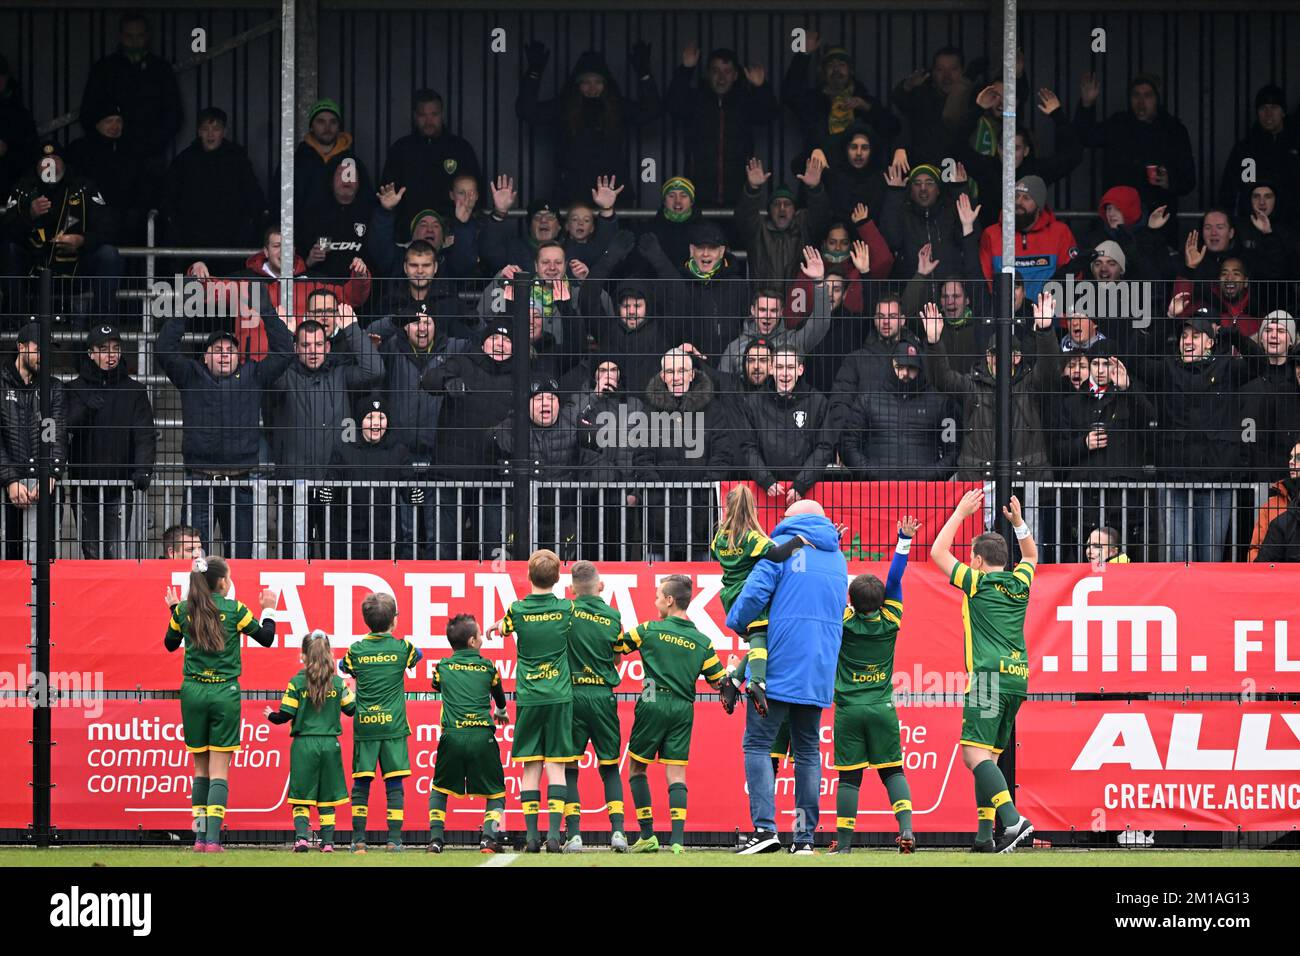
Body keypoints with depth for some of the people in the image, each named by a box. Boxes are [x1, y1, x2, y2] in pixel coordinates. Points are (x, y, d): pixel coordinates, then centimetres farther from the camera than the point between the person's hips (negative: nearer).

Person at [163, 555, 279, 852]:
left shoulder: (184, 610, 2)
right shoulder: (234, 609, -5)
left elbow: (170, 644, 19)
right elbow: (266, 638, 4)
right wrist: (269, 610, 20)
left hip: (192, 693, 3)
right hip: (224, 693, -3)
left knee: (200, 768, 11)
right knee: (219, 770, -2)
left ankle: (200, 837, 8)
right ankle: (213, 838, -11)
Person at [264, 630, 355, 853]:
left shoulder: (296, 683, -6)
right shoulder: (338, 683, 0)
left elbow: (285, 715, -7)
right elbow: (351, 709, 6)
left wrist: (271, 715, 16)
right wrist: (352, 693, 28)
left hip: (303, 744, -2)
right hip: (330, 744, 2)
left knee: (301, 797, 2)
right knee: (327, 799, 9)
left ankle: (301, 837, -14)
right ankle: (327, 841, 6)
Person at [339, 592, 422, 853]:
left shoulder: (357, 650, -1)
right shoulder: (402, 648, -1)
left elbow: (343, 667, 20)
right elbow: (418, 655, 21)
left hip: (364, 725, 1)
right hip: (393, 725, 0)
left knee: (361, 783, 5)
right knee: (394, 784, 2)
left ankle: (359, 839, 2)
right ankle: (394, 839, -2)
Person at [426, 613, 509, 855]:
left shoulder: (442, 667, 8)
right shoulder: (487, 667, 8)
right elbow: (499, 696, 28)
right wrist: (501, 713, 51)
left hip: (451, 736, 1)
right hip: (482, 736, -1)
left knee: (439, 790, 19)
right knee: (496, 792, 11)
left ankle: (435, 839, 6)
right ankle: (488, 838, -7)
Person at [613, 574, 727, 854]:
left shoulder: (649, 630, 0)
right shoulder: (702, 641, 6)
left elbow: (614, 647, 7)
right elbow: (718, 682, 11)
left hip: (653, 705, -3)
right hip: (684, 709, 3)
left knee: (637, 768, 11)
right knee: (676, 773, 2)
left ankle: (647, 835, 7)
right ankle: (678, 839, -12)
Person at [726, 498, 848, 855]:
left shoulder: (783, 547, -4)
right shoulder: (838, 559, 16)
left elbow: (755, 593, -14)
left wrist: (736, 623, 4)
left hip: (778, 666, -5)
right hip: (819, 673, 5)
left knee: (758, 744, -2)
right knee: (808, 751, 11)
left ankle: (764, 827, -16)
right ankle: (805, 836, 6)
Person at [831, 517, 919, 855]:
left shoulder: (843, 622, -6)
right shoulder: (890, 622, -2)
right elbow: (894, 580, 3)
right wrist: (904, 541, 6)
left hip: (848, 710, -1)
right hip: (882, 710, 1)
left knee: (849, 776, -1)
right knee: (892, 770, 7)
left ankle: (844, 842, 0)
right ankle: (906, 827, -10)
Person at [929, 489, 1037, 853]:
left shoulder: (977, 583, 0)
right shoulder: (1019, 584, 15)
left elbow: (938, 552, 11)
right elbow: (1030, 555, 38)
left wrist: (960, 513, 16)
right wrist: (1018, 522, 30)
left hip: (990, 676, -7)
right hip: (1018, 677, 7)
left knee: (975, 753, -15)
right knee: (986, 756, 12)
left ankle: (1013, 819, -31)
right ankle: (985, 834, 6)